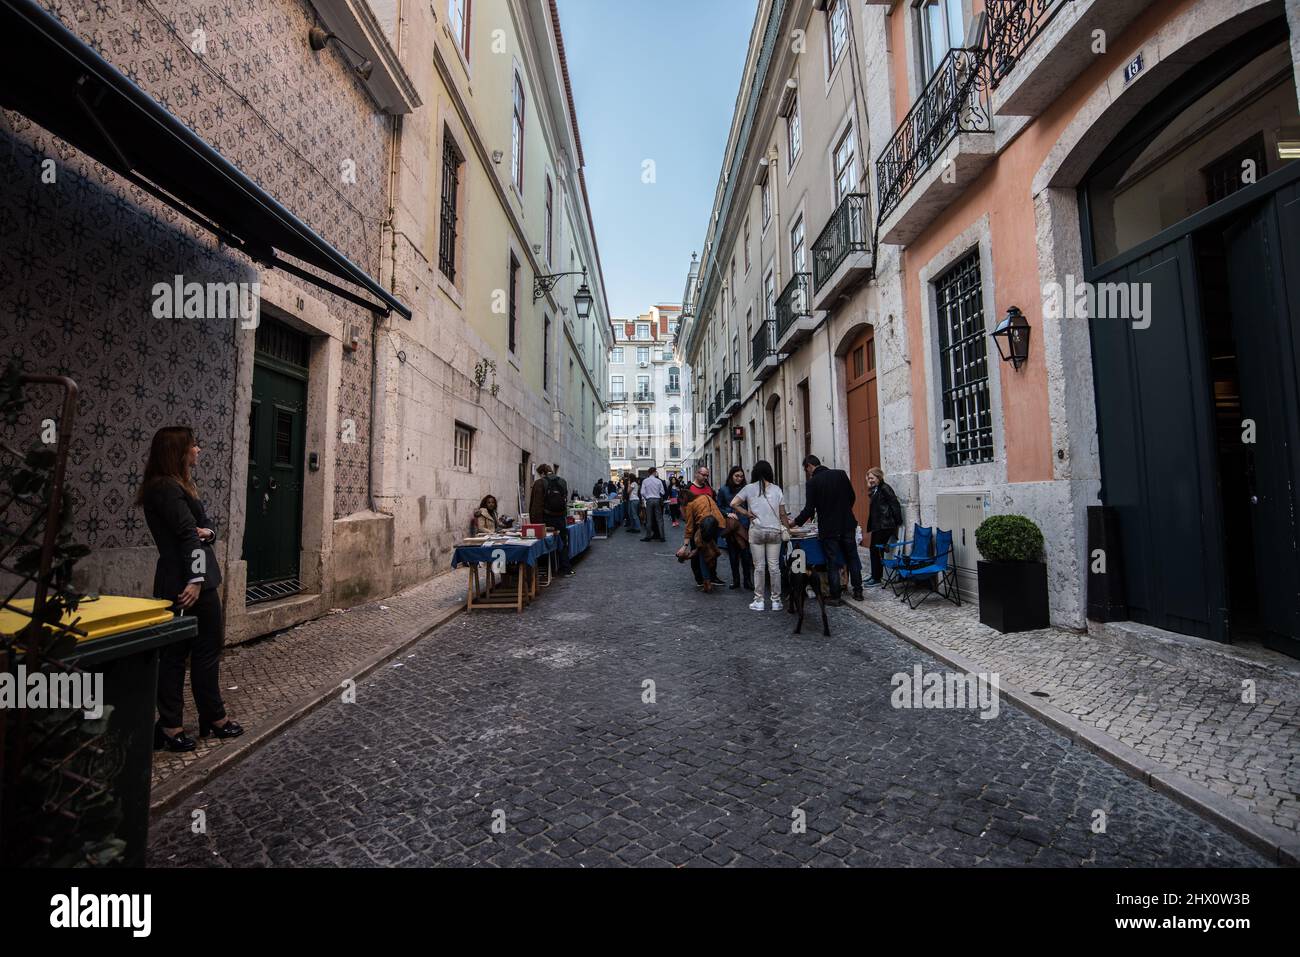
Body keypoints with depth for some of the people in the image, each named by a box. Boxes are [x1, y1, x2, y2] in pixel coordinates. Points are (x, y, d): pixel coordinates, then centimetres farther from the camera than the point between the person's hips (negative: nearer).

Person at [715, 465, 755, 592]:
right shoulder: (723, 490, 3)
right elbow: (718, 507, 6)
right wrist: (728, 514, -9)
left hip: (744, 524, 0)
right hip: (731, 525, 0)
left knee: (745, 552, -3)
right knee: (733, 553, 7)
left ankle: (747, 580, 8)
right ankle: (735, 580, 18)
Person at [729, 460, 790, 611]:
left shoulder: (749, 488, 0)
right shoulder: (777, 489, 4)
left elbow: (734, 503, -6)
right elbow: (782, 514, 5)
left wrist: (747, 514, 1)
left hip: (756, 531, -1)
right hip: (774, 531, 1)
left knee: (759, 566, 5)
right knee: (774, 566, 5)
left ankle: (759, 601, 11)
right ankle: (776, 600, 13)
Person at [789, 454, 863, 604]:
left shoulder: (813, 482, -10)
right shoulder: (841, 474, 1)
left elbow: (809, 509, -12)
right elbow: (852, 497, 8)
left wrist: (795, 523, 1)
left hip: (828, 528, -4)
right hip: (847, 525, 4)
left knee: (832, 563, 5)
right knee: (852, 558, 16)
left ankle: (835, 596, 9)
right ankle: (858, 591, 20)